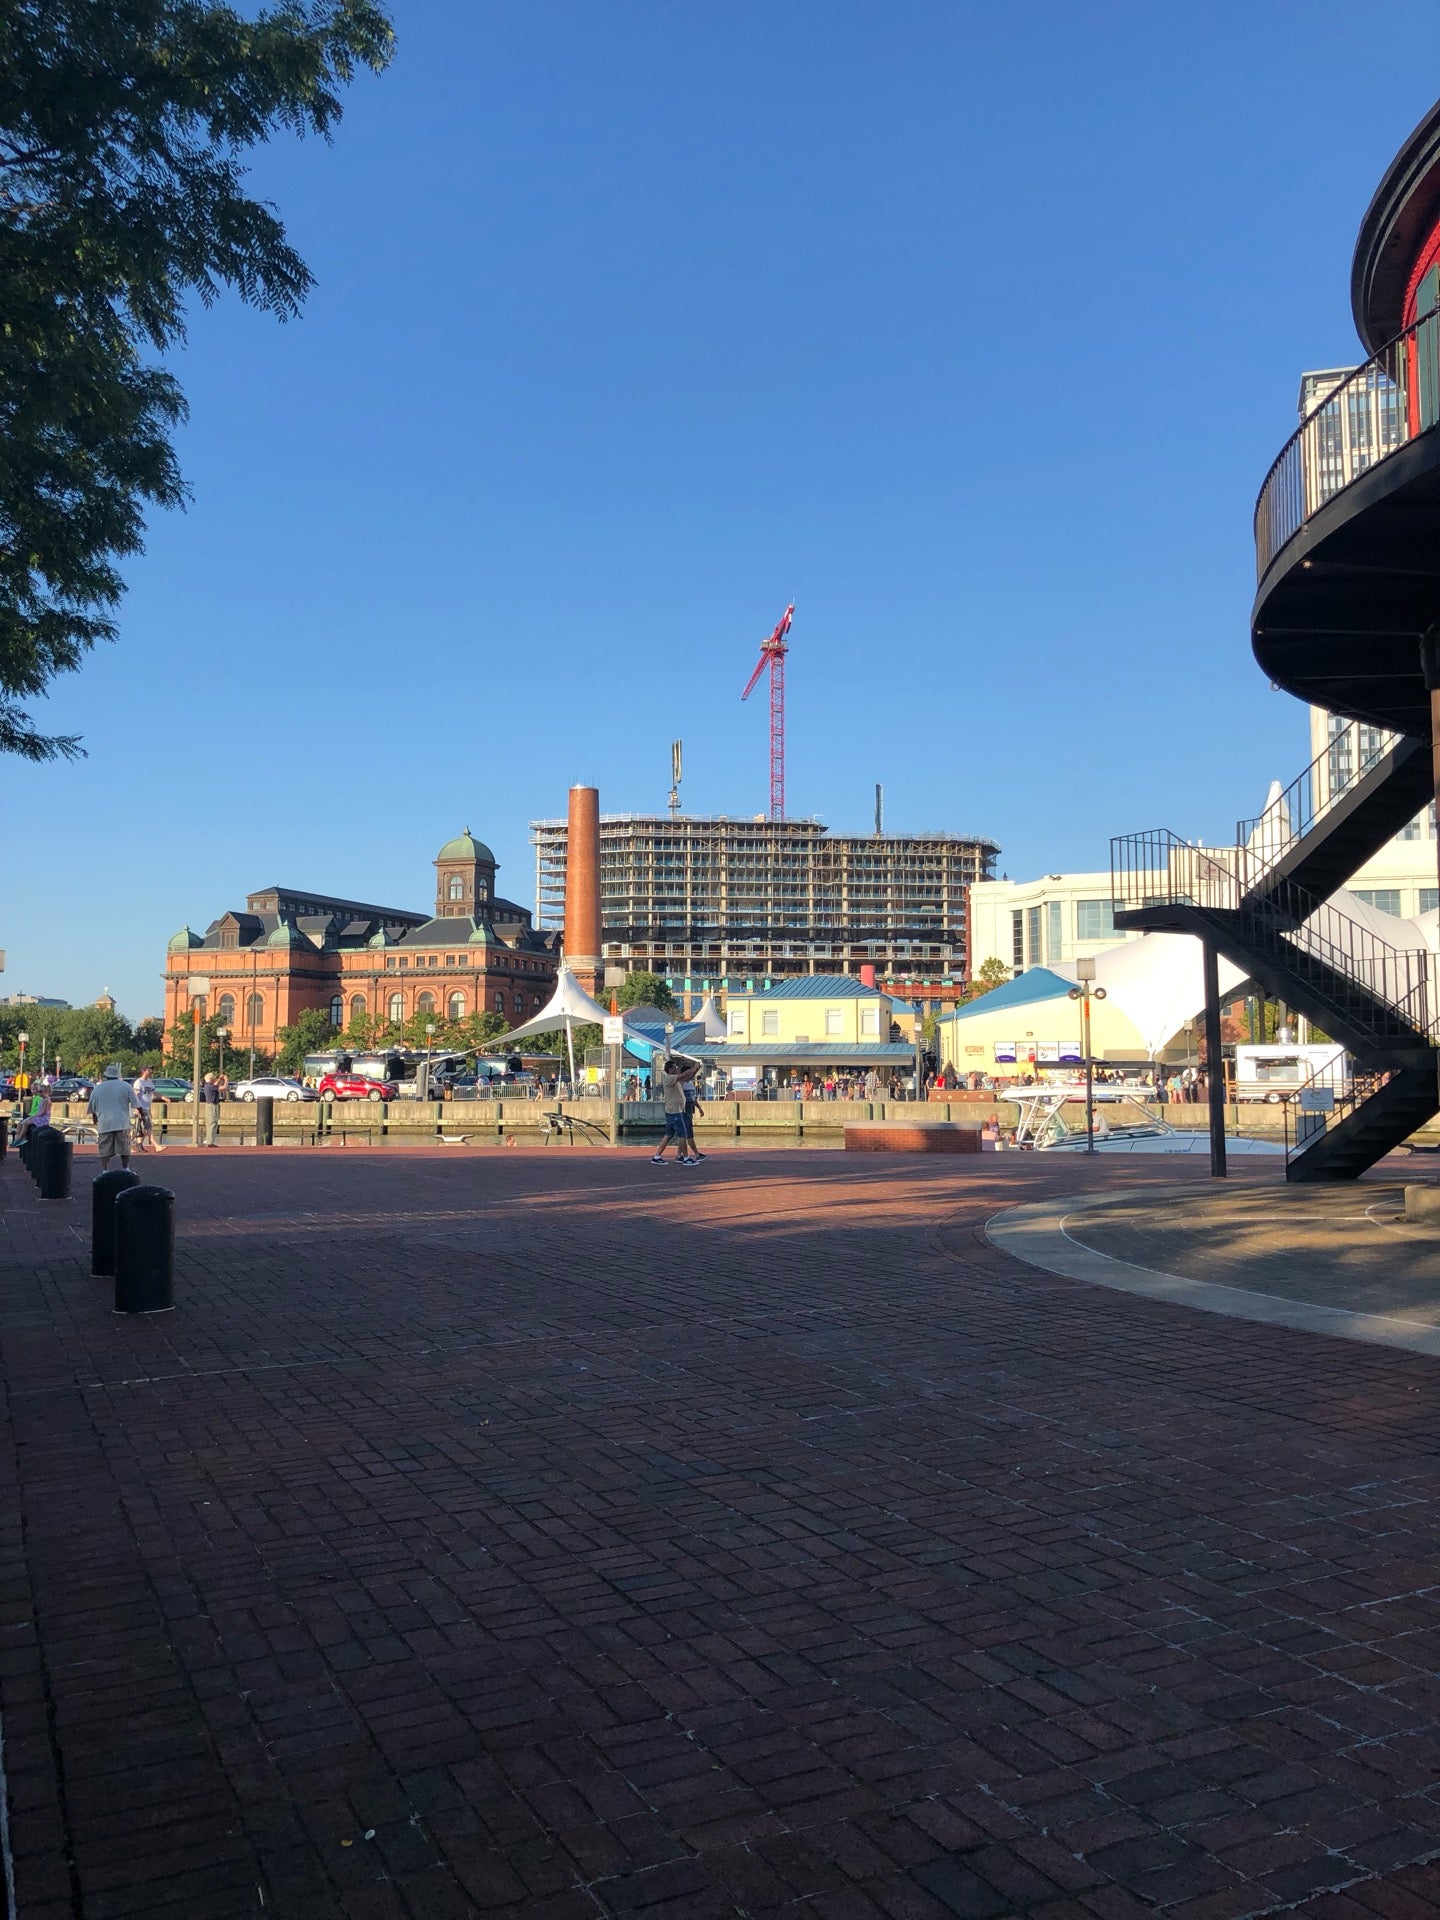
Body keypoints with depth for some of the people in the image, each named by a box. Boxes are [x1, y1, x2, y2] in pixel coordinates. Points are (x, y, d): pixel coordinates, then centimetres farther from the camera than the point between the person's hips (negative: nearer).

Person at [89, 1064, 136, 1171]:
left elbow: (92, 1110, 18)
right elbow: (135, 1105, 4)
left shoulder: (96, 1089, 10)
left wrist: (95, 1122, 33)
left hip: (104, 1124, 1)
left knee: (105, 1150, 3)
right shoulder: (126, 1086, 4)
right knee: (124, 1148, 8)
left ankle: (105, 1171, -4)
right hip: (122, 1123, -1)